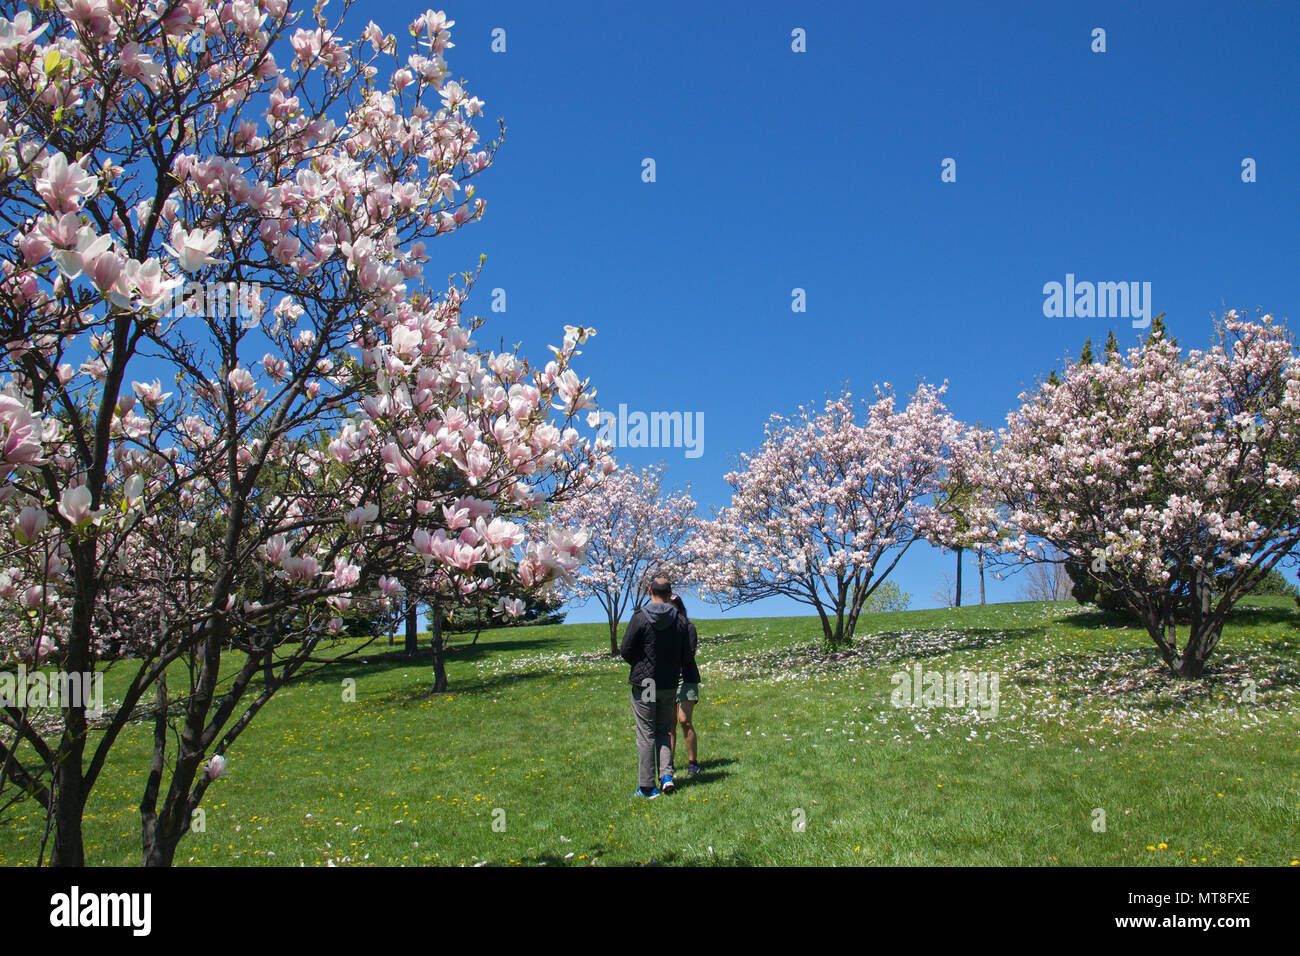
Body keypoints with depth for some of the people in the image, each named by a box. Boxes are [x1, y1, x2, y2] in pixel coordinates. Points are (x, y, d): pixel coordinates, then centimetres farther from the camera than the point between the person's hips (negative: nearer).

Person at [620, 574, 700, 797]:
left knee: (646, 735, 3)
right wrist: (692, 682, 14)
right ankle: (666, 775, 3)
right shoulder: (680, 622, -1)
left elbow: (625, 650, -8)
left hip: (644, 684, -3)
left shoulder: (640, 618, -11)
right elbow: (687, 657, 2)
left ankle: (647, 786, 5)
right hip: (670, 685, 3)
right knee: (664, 731, 18)